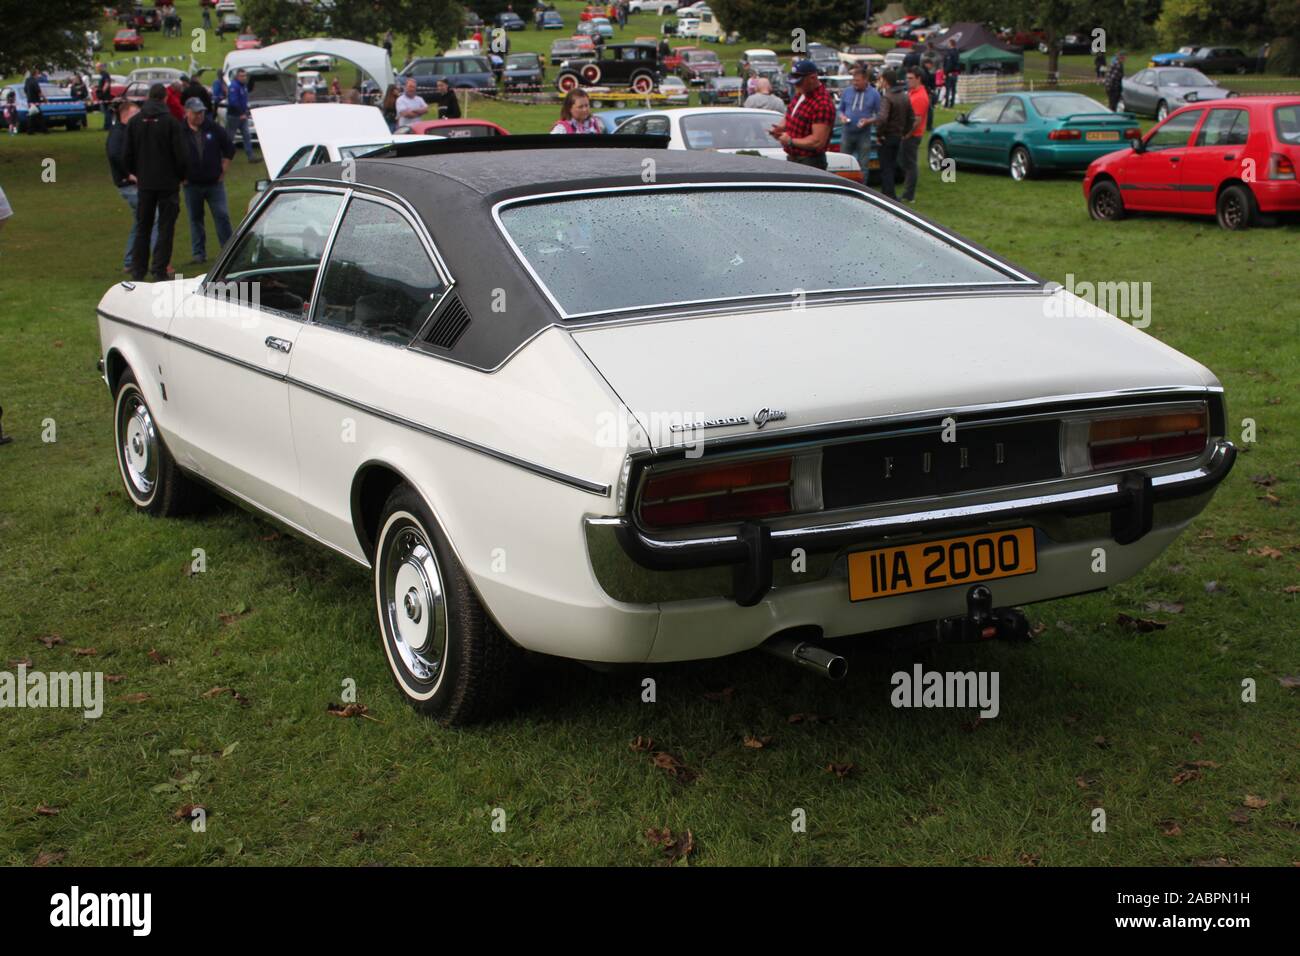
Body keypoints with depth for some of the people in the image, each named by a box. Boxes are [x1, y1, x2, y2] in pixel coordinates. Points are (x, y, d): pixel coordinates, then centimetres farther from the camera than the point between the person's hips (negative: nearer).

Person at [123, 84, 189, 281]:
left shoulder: (134, 121, 1)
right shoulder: (171, 121, -11)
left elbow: (127, 155, 5)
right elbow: (181, 154, -12)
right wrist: (181, 176, 5)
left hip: (144, 183, 4)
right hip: (168, 182, -4)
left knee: (142, 227, 12)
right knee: (165, 227, 2)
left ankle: (138, 270, 13)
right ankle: (160, 270, -1)